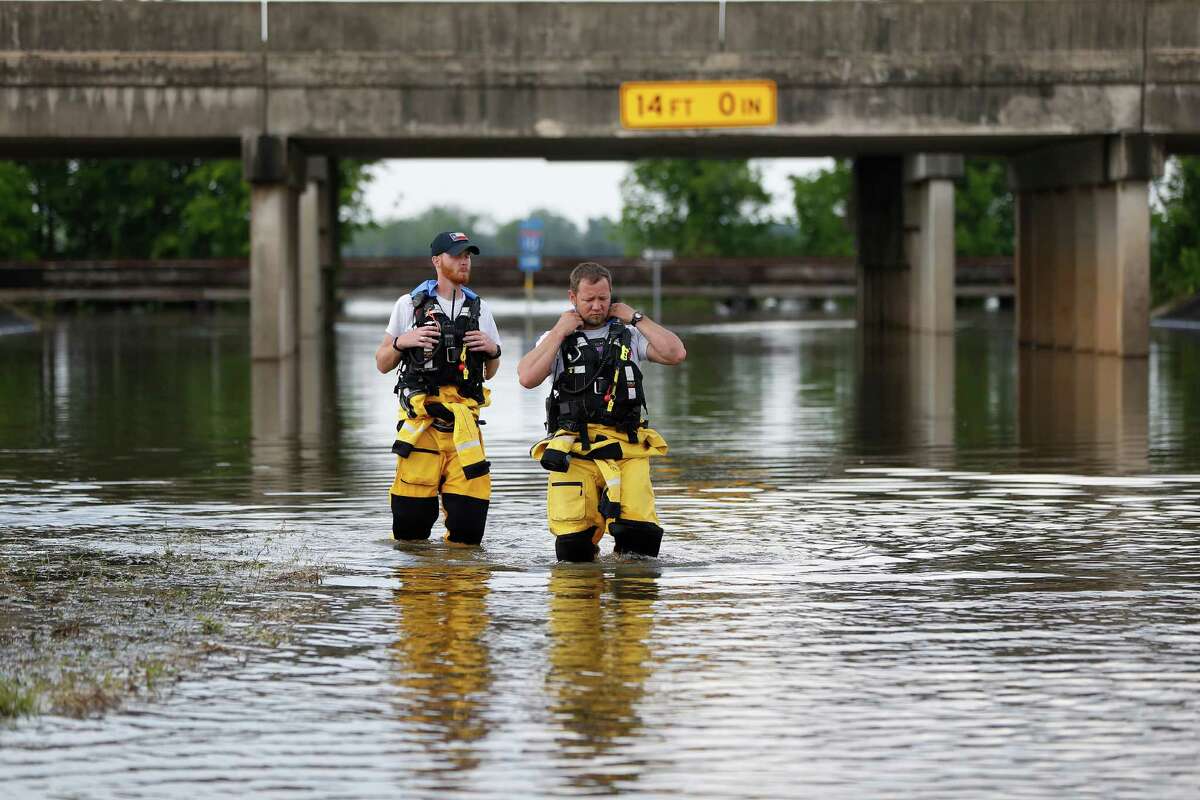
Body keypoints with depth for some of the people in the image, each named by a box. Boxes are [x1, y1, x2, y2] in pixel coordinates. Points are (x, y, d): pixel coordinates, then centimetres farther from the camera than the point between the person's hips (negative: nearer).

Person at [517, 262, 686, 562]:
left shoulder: (629, 335, 14)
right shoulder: (556, 338, 12)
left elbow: (676, 353, -1)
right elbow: (527, 378, -6)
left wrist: (636, 318, 2)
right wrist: (559, 332, -2)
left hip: (626, 449, 1)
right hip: (573, 452, -1)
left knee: (639, 532, -18)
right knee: (573, 547, -14)